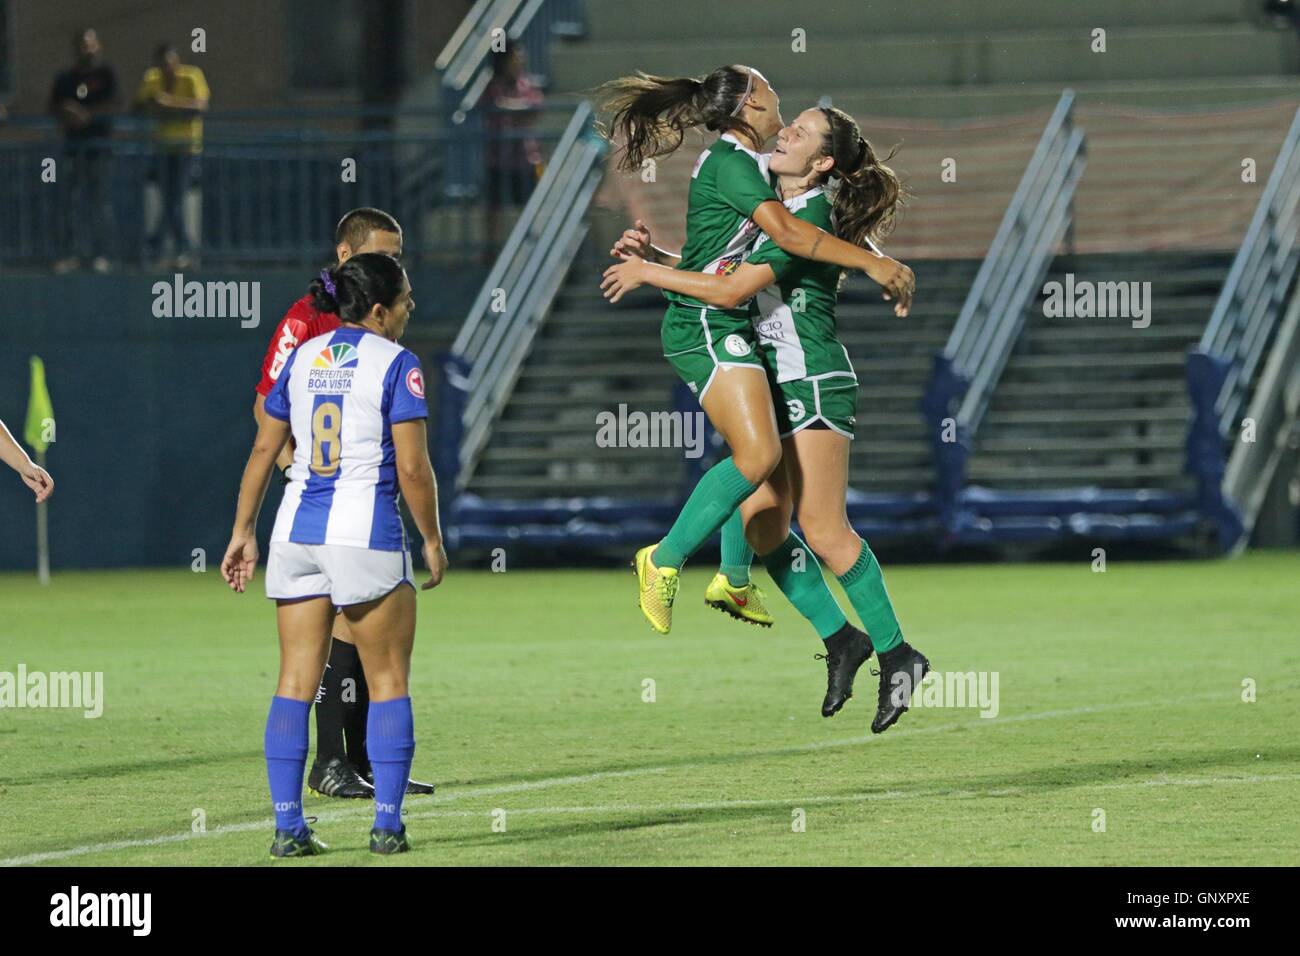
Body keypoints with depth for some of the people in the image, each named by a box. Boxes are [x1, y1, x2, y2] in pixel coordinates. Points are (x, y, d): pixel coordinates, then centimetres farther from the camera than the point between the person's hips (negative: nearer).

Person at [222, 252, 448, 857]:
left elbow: (263, 450, 12)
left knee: (295, 682, 6)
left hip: (297, 530, 5)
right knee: (388, 682, 6)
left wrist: (243, 532, 18)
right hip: (366, 534, -5)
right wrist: (432, 540, 1)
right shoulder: (395, 364, -7)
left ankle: (287, 826, 2)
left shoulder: (303, 357, 10)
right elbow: (412, 468, -11)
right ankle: (388, 824, 2)